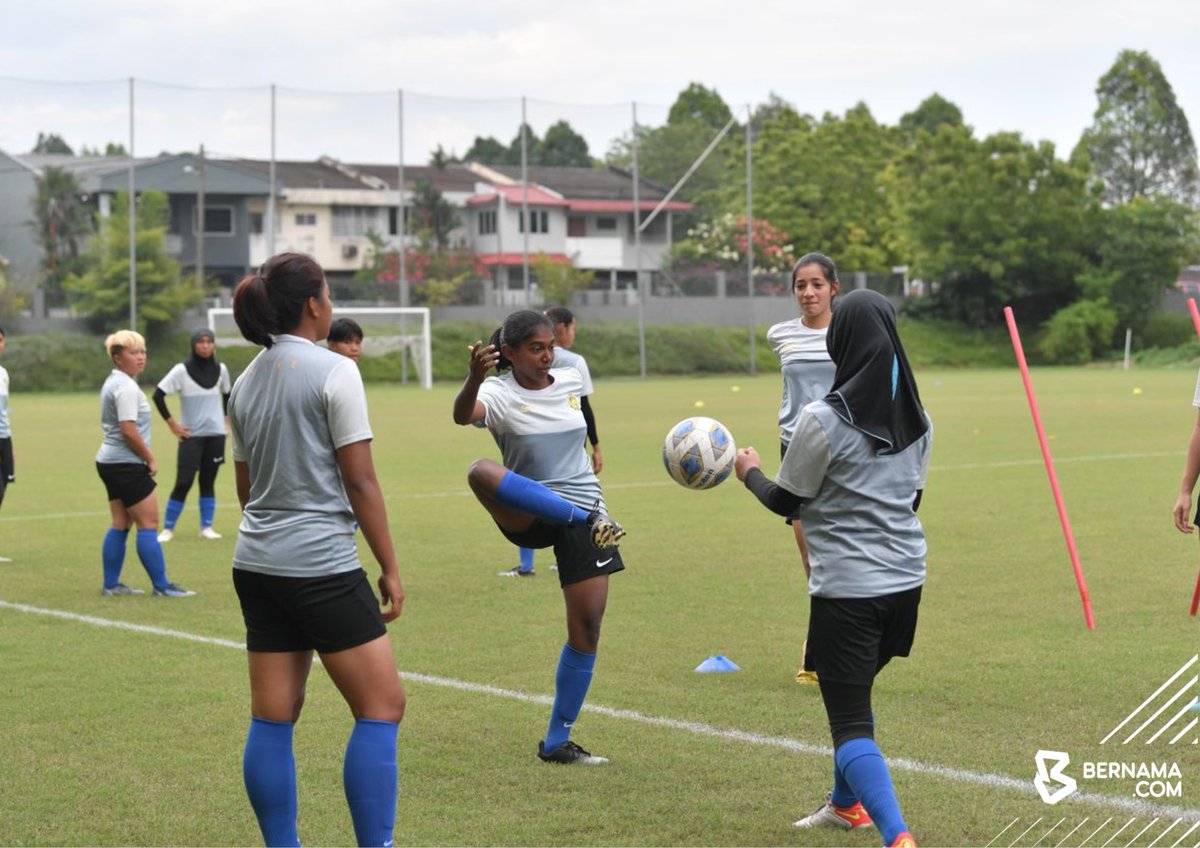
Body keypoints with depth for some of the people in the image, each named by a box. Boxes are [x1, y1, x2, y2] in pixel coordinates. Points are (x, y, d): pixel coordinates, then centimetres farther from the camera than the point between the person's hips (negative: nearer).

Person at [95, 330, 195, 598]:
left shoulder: (113, 382, 15)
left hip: (110, 462, 10)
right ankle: (161, 586, -6)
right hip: (127, 464, -10)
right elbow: (129, 430, -23)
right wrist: (150, 458, -12)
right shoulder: (126, 387, -17)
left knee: (121, 524, 12)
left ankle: (110, 585, 14)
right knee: (149, 523, -7)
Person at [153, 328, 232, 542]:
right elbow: (158, 394, -7)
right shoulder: (182, 370, -8)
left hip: (216, 434, 3)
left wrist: (226, 418, 13)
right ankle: (168, 529, 3)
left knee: (208, 482, 7)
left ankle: (206, 527, 14)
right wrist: (171, 423, -8)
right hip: (191, 435, -3)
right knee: (183, 483, -6)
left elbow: (227, 394, 22)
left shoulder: (220, 369, 3)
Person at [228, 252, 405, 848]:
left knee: (272, 719, 7)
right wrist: (389, 567, -5)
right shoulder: (334, 372, -10)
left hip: (257, 567, 8)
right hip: (322, 568, -7)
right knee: (381, 707, 0)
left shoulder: (246, 382, 11)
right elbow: (360, 482, -11)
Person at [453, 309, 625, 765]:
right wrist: (474, 378, -57)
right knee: (482, 472, -36)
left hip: (585, 510, 4)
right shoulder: (498, 394, -12)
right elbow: (463, 415, -37)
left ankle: (556, 741, 8)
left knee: (587, 624, -3)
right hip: (527, 515, -4)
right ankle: (591, 520, -35)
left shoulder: (571, 381, 3)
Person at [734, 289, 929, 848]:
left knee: (850, 723, -5)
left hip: (847, 587, -7)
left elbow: (786, 502, -4)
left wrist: (750, 472, 16)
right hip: (906, 578, 7)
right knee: (854, 696, 27)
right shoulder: (916, 417, 4)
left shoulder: (824, 420, -15)